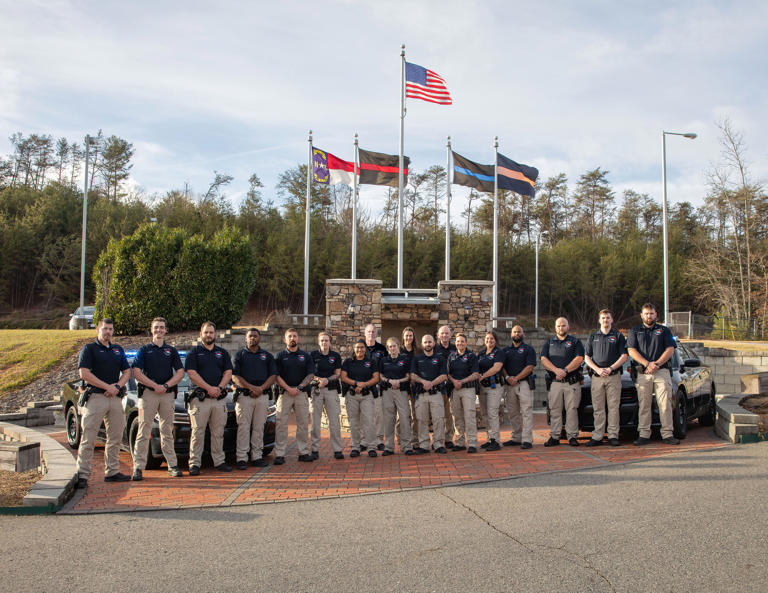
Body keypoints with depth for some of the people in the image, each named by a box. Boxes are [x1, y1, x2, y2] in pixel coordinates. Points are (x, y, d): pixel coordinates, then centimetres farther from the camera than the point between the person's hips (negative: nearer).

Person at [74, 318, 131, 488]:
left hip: (115, 398, 6)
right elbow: (84, 373, -10)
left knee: (115, 438, 8)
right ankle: (82, 474, -4)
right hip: (95, 397, -6)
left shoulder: (118, 350, 19)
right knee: (88, 439, -6)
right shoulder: (89, 349, 1)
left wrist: (118, 386, -3)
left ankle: (112, 472, 17)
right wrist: (107, 387, -13)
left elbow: (126, 372, 18)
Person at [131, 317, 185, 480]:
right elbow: (136, 372, -2)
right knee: (144, 431, -5)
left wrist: (166, 385, -8)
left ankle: (172, 465, 8)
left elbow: (180, 373, 8)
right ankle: (138, 467, -3)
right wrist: (155, 386, -11)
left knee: (167, 432, 6)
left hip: (168, 394, 2)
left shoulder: (172, 351, 16)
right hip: (148, 393, -2)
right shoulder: (144, 350, 9)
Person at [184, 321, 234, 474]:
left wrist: (219, 388, -9)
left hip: (220, 398, 4)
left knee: (218, 432, 7)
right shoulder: (194, 352, 5)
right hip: (200, 398, -3)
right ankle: (194, 463, 1)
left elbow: (228, 373, 9)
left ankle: (219, 461, 14)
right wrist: (209, 388, -13)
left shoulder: (223, 353, 16)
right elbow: (192, 373, -6)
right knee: (198, 432, -3)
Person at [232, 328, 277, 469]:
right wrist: (252, 387, -14)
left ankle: (257, 456, 11)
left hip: (263, 396, 2)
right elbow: (235, 377, -2)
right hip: (244, 396, -2)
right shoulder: (239, 355, 7)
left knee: (259, 428, 5)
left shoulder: (267, 356, 15)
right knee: (243, 427, -4)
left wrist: (261, 388, -9)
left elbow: (273, 376, 8)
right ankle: (242, 458, -2)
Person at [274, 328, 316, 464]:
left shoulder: (306, 356, 12)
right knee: (281, 425, -5)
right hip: (284, 393, -2)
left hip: (302, 393, 2)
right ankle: (279, 454, -2)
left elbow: (311, 375, 5)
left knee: (303, 424, 4)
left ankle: (303, 452, 11)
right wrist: (288, 388, -12)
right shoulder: (280, 356, 7)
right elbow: (276, 376, 0)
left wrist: (299, 388, -8)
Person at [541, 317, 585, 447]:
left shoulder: (575, 342, 9)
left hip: (572, 382, -2)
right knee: (555, 410, 1)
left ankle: (572, 436, 2)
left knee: (572, 409, -2)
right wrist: (556, 370, -15)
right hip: (555, 382, 2)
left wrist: (565, 371, -16)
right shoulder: (549, 343, 15)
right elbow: (544, 360, 2)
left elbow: (579, 359, -5)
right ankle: (554, 437, 6)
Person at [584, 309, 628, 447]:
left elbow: (624, 356, 2)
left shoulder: (618, 336, 9)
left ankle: (613, 436, 0)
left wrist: (610, 368, -10)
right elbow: (587, 357, 11)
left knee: (613, 407, -3)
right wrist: (598, 369, -7)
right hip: (596, 377, 2)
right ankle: (597, 437, 2)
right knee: (598, 408, 1)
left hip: (614, 376, -2)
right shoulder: (593, 337, 16)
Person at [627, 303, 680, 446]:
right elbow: (632, 351, 3)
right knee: (643, 405, -1)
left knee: (665, 404, -4)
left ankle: (667, 434, -1)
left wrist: (657, 363, -10)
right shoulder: (635, 331, 14)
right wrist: (647, 364, -11)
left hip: (662, 371, 0)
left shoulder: (664, 330, 15)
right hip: (642, 373, 0)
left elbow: (670, 350, 4)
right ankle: (644, 435, 2)